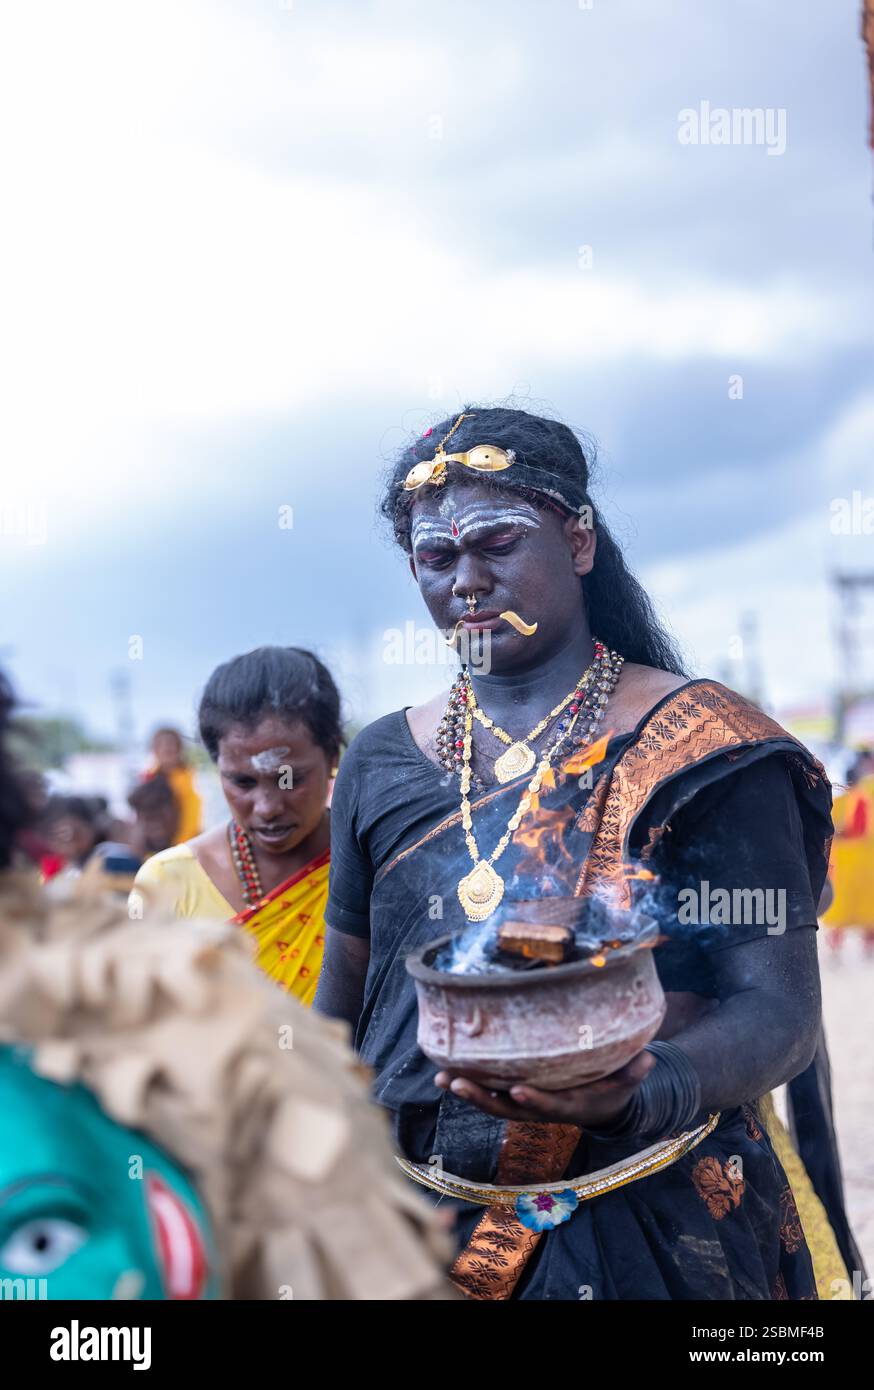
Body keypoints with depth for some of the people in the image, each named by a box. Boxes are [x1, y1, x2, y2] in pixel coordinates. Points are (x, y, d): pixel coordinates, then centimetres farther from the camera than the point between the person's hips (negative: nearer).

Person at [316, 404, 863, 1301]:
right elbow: (339, 1019, 10)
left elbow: (782, 1006, -14)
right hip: (423, 1226, 4)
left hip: (654, 1233, -3)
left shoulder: (701, 747, -9)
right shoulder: (381, 764, 4)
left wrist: (642, 1092, -33)